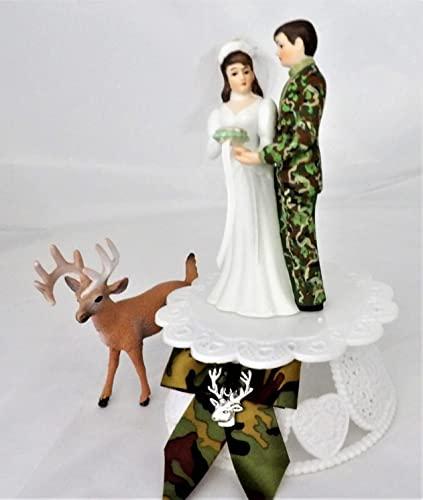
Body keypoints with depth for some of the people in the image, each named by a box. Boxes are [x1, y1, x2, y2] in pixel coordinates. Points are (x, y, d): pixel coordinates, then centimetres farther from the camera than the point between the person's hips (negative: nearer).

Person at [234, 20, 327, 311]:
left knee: (300, 235, 3)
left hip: (299, 173, -9)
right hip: (288, 171, 9)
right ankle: (296, 289, 30)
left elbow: (304, 135, -23)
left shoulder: (310, 80, -16)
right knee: (288, 233, 16)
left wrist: (261, 157, -23)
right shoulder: (299, 78, 12)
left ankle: (311, 297, 18)